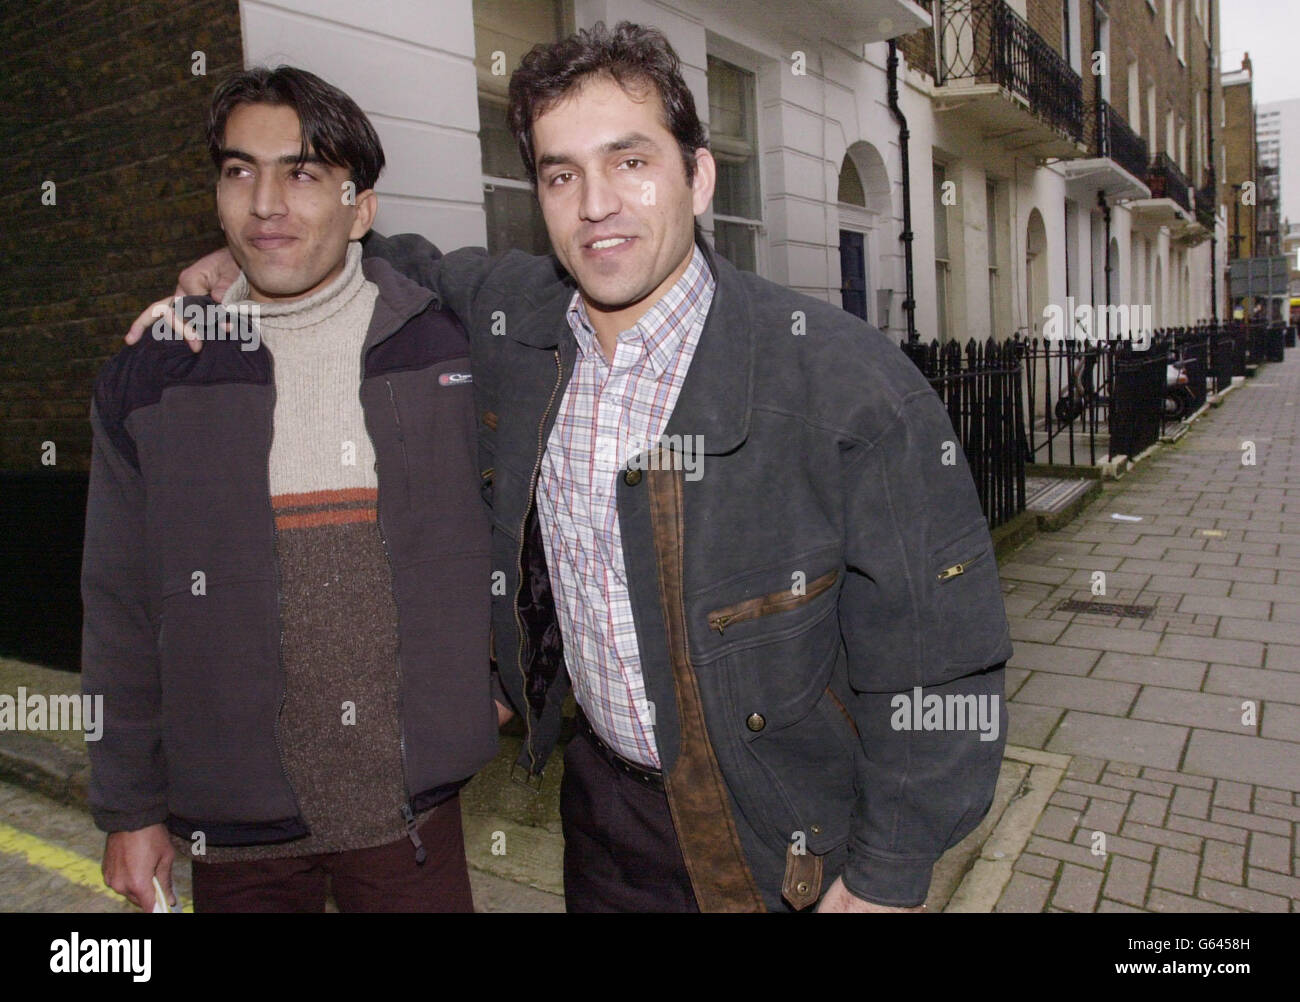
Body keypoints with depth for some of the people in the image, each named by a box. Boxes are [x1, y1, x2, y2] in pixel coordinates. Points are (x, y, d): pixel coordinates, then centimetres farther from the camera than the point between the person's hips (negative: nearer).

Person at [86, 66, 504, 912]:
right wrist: (129, 809, 5)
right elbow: (123, 613, 2)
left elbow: (501, 521, 7)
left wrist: (507, 665, 8)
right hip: (231, 820, 2)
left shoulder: (446, 347, -6)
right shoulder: (150, 380, -3)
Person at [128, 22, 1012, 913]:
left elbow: (938, 664, -16)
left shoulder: (851, 385, -23)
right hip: (607, 799, 5)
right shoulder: (510, 314, -8)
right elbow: (414, 266, 16)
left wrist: (888, 878, -11)